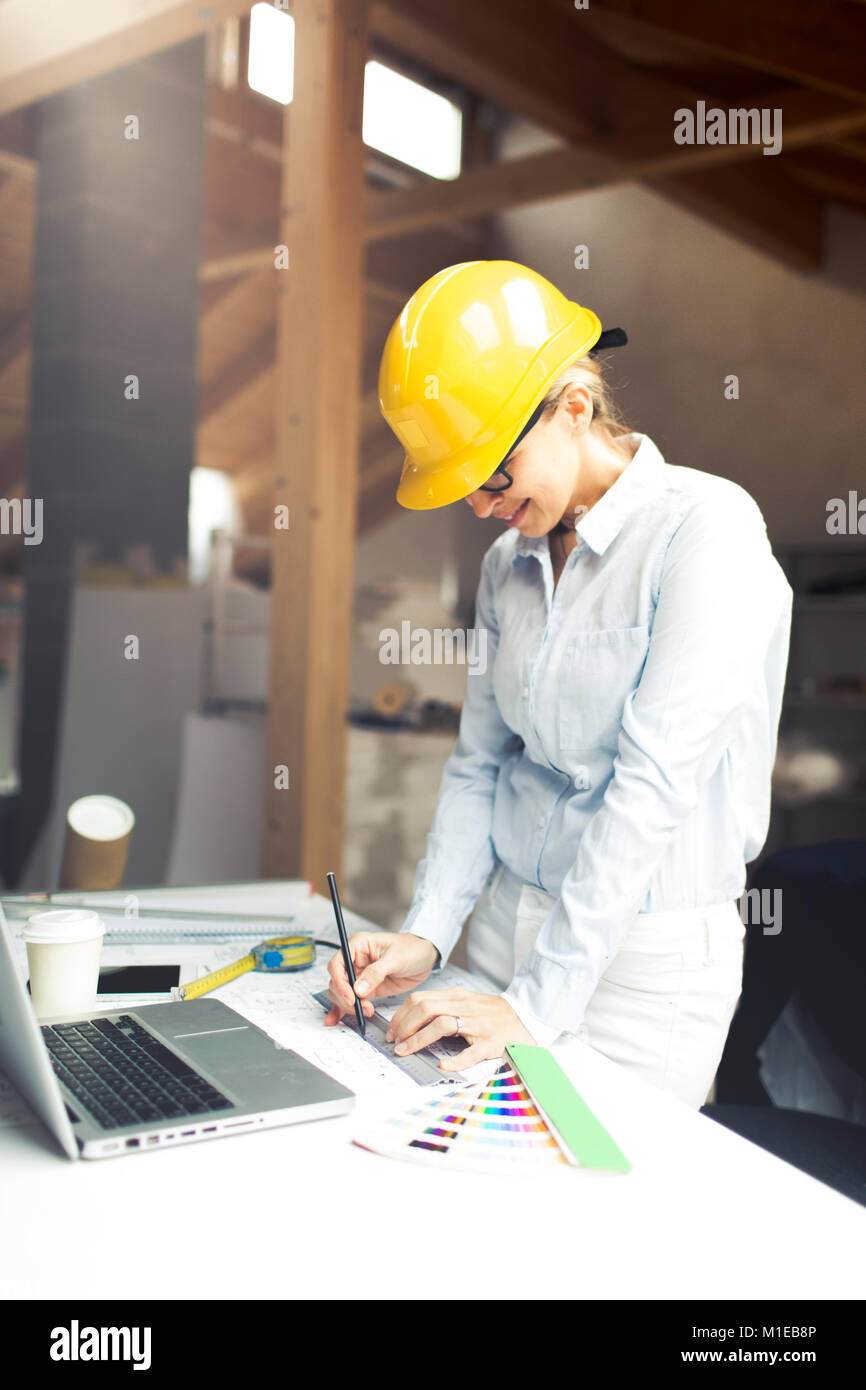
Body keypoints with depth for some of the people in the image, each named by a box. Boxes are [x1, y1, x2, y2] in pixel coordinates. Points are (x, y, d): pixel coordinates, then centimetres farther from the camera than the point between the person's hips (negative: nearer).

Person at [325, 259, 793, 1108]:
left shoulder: (706, 529, -15)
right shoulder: (508, 562, 7)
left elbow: (654, 784, -22)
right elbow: (478, 761, 7)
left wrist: (538, 1004, -23)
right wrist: (426, 936, -5)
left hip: (647, 952, -5)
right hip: (507, 927, 6)